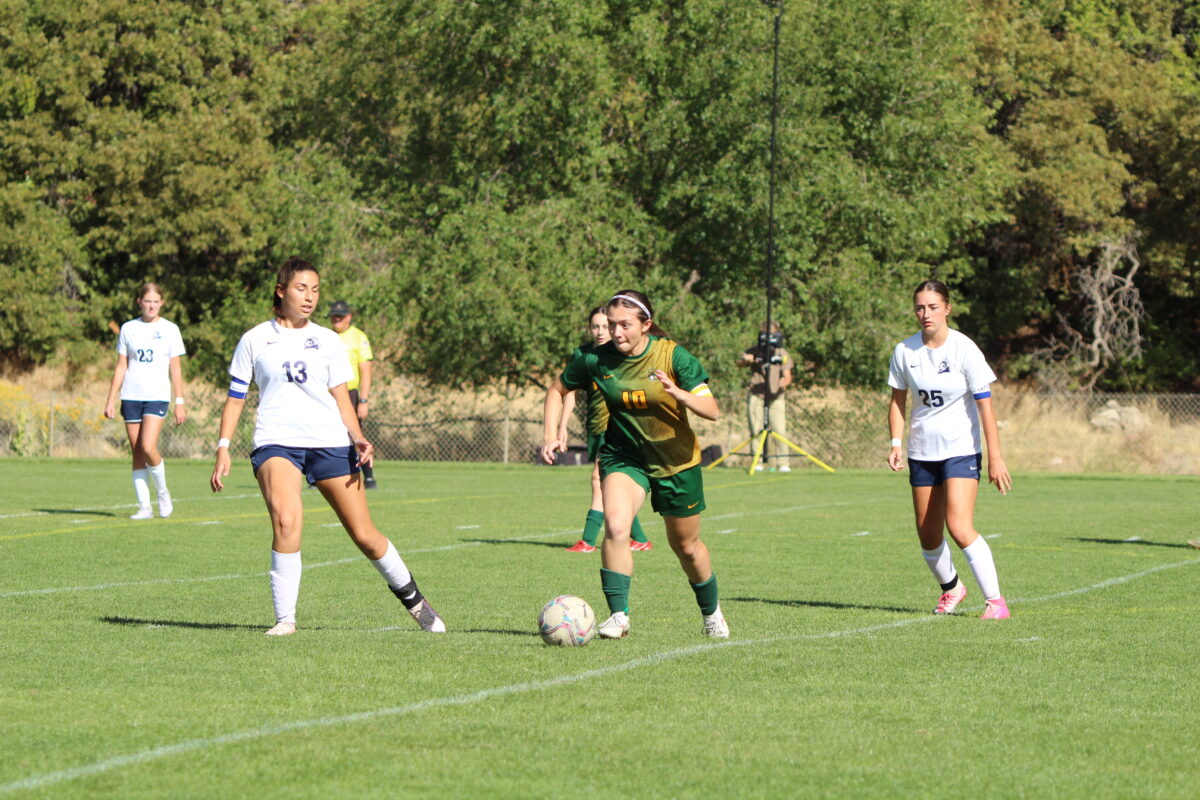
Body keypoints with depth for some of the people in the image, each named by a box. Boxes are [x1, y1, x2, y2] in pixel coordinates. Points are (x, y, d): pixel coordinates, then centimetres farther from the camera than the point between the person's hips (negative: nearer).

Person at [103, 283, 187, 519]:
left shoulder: (169, 329, 5)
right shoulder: (128, 329, 9)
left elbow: (175, 369, 6)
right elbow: (121, 367, 11)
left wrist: (180, 402, 1)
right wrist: (111, 400, 5)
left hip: (157, 396, -2)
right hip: (131, 396, 3)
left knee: (148, 447, -18)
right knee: (137, 453, 1)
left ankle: (163, 493, 4)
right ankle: (144, 506, 6)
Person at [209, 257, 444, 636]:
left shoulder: (328, 341, 13)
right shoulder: (255, 340, 8)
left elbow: (341, 398, 13)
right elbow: (235, 397, 11)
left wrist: (357, 439, -4)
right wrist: (223, 449, 1)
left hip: (330, 443, 2)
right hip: (276, 443, -2)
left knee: (364, 534, 1)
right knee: (286, 520, -28)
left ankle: (414, 601, 23)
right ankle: (285, 618, -20)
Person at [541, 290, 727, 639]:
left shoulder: (673, 356, -17)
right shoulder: (595, 360, -12)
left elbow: (711, 409, -20)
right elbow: (557, 390, 5)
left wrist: (678, 393, -39)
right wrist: (551, 435, -8)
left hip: (676, 460, 0)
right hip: (623, 456, 0)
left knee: (686, 546, 13)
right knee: (615, 526, -27)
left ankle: (711, 611, 40)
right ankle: (618, 615, -20)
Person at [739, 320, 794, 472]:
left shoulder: (782, 354, 1)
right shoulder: (754, 352, -2)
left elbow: (788, 376, -4)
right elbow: (741, 363, -19)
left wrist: (784, 382, -28)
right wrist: (746, 360, -43)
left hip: (775, 397, 0)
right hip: (756, 396, 0)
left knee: (780, 430, -9)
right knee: (756, 430, -3)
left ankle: (783, 463, -5)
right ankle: (758, 463, 5)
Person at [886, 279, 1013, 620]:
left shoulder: (964, 349, -12)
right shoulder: (904, 351, -1)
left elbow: (985, 405, -10)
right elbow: (898, 400, 11)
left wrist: (996, 458, -13)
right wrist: (896, 444, -2)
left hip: (961, 451, -4)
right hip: (922, 452, 4)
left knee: (959, 527, -20)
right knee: (928, 535, 7)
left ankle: (995, 600, -12)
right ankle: (951, 587, 34)